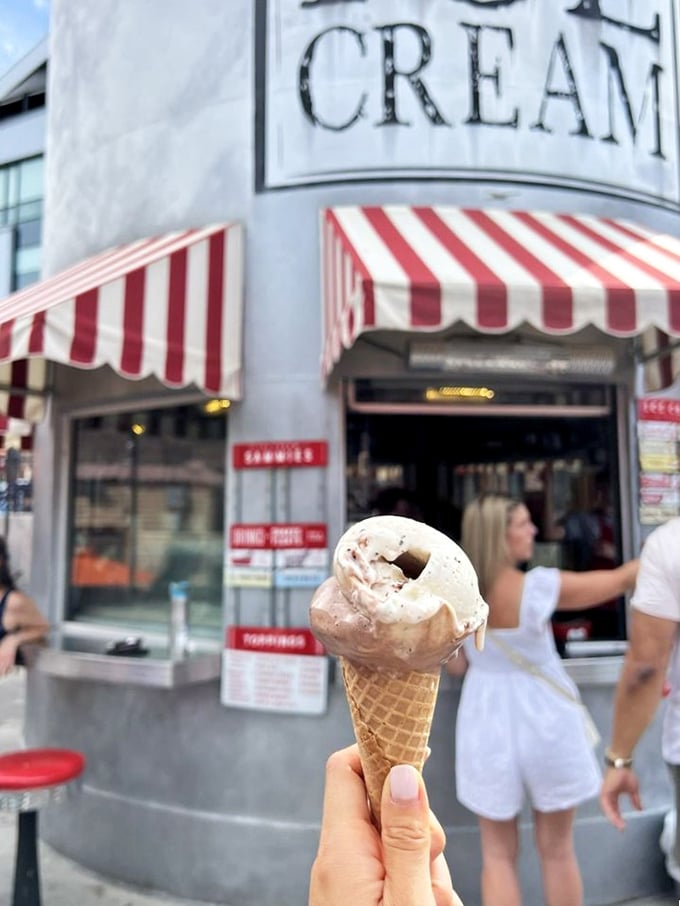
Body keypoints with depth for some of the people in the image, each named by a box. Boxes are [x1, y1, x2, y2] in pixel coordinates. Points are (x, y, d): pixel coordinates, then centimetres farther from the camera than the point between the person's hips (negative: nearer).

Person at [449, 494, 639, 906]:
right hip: (544, 721, -2)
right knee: (557, 850, 17)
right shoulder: (538, 586, -18)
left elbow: (455, 664, 2)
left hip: (489, 724, 2)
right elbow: (621, 580, -7)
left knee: (499, 855, 15)